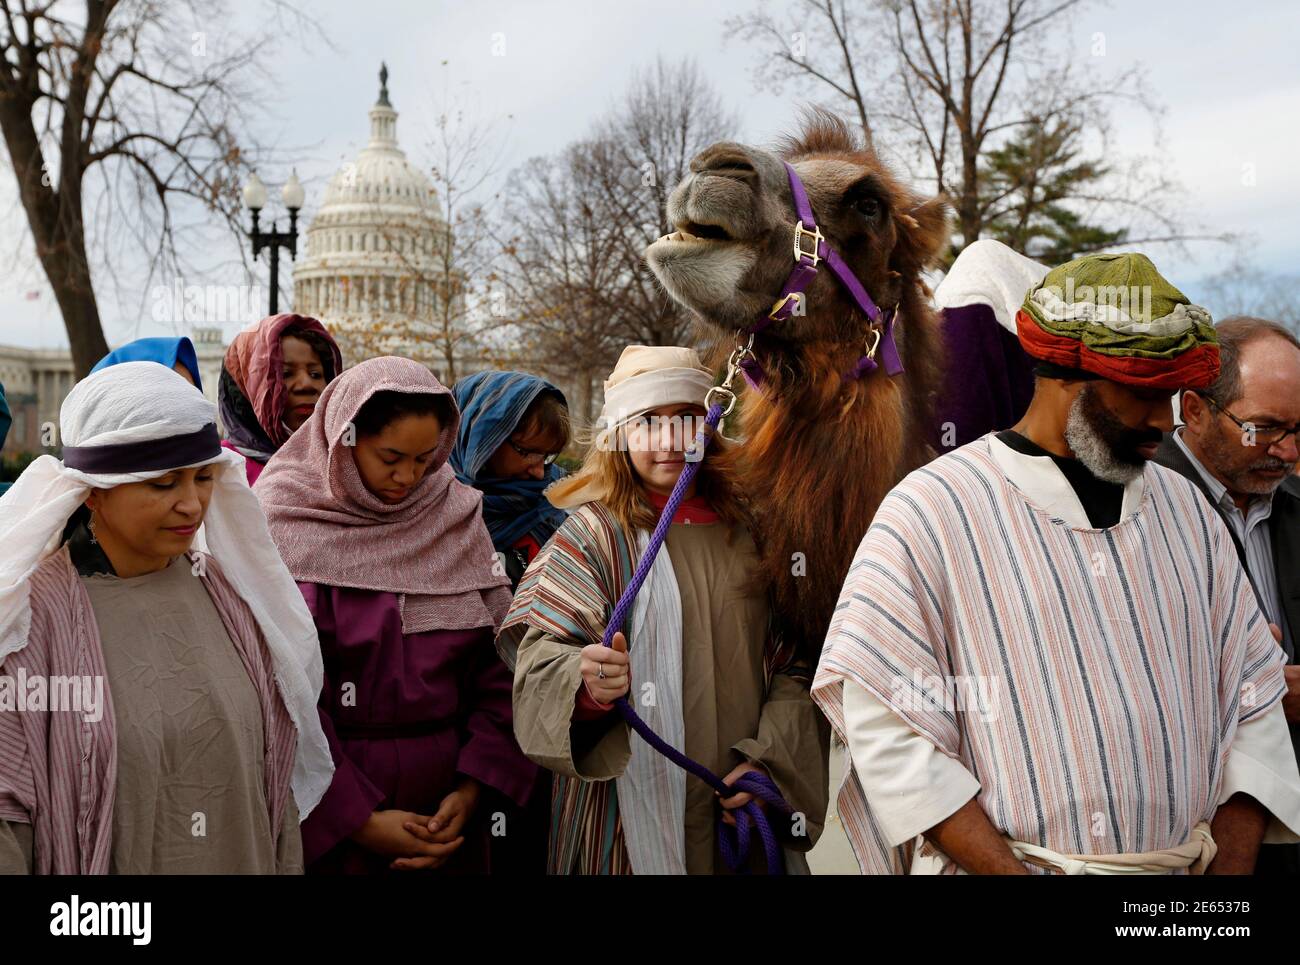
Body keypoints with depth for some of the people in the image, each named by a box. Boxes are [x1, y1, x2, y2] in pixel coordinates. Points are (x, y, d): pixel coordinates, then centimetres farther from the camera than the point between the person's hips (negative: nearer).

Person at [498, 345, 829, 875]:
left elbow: (796, 664, 7)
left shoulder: (746, 533, 5)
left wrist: (770, 757, -5)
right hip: (633, 811, -3)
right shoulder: (592, 536, -6)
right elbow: (540, 660, -13)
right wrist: (587, 684, -33)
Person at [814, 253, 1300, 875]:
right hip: (999, 862, -5)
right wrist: (1009, 870, -21)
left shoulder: (1187, 510, 7)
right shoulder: (928, 514, -11)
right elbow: (888, 730, -15)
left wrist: (1232, 860, -7)